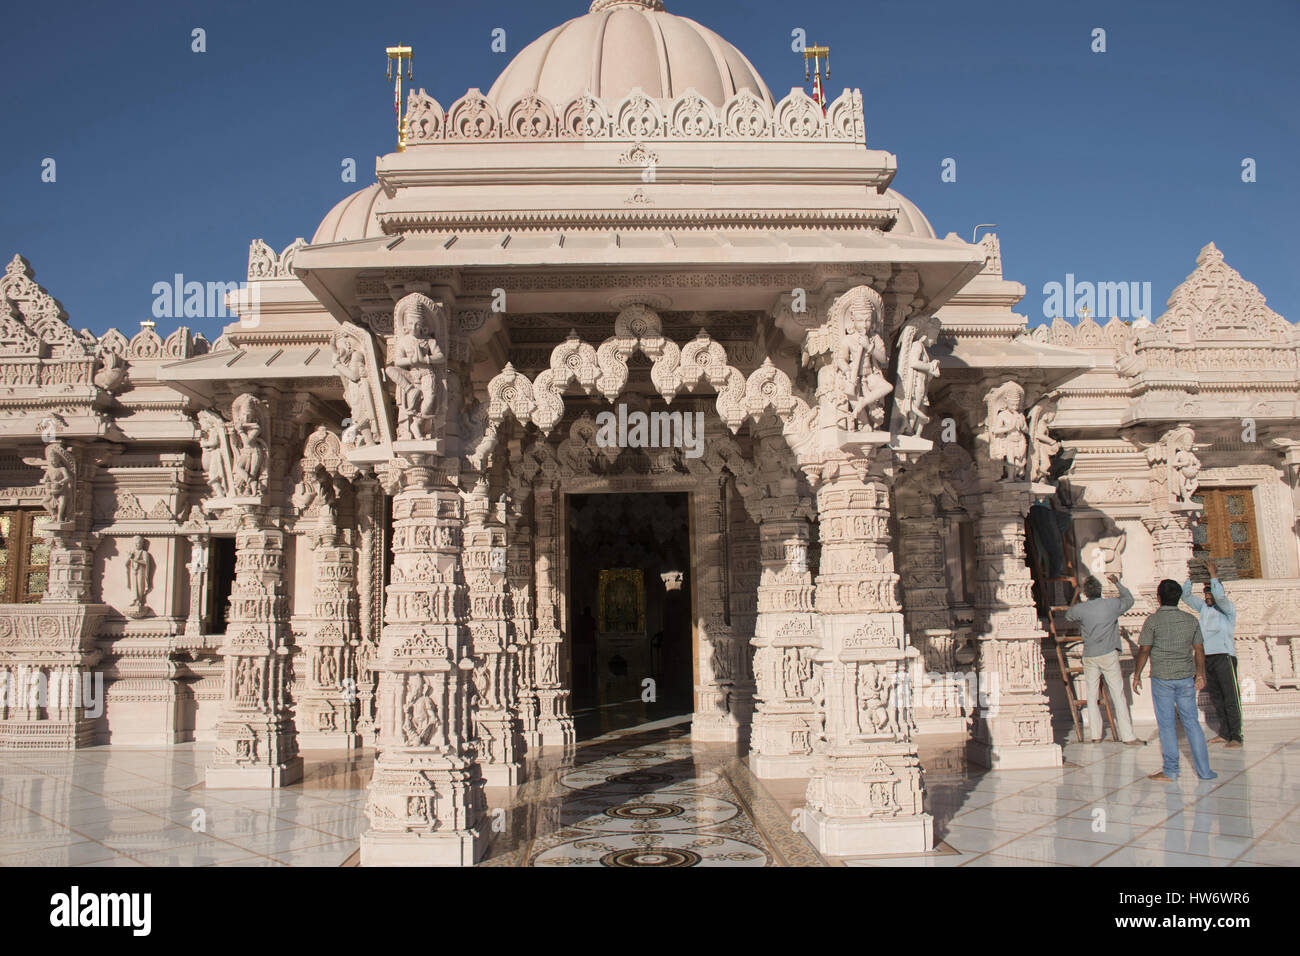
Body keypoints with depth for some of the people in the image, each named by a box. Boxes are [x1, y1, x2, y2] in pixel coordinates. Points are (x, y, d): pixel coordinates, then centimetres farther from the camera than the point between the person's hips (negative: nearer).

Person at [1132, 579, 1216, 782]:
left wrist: (1137, 675, 0)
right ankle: (1204, 770, 14)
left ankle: (1170, 771, 7)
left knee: (1167, 723, 2)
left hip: (1162, 678, -4)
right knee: (1192, 722, 11)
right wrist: (1200, 674, 20)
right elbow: (1199, 650, 9)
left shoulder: (1153, 620, -10)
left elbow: (1143, 651, -10)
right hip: (1186, 678, 4)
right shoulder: (1191, 620, 3)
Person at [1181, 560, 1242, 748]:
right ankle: (1225, 733, 17)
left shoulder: (1228, 608, -3)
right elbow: (1186, 595, 14)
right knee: (1216, 697, 10)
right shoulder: (1203, 606, 14)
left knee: (1231, 698, -6)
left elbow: (1220, 597, -23)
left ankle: (1236, 736, -4)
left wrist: (1214, 575, -18)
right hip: (1207, 657, 7)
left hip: (1224, 656, -6)